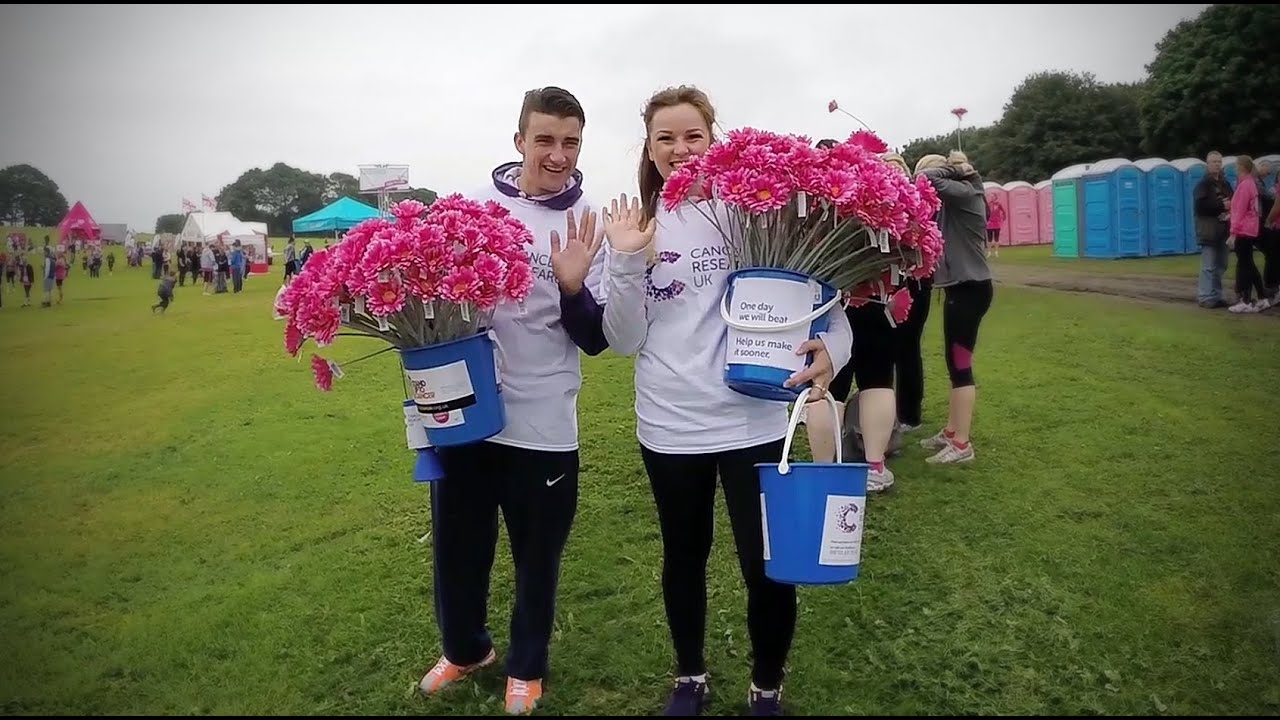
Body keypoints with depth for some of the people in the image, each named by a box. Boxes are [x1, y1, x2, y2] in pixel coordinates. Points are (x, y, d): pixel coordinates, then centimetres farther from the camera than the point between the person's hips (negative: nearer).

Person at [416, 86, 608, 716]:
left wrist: (573, 287, -23)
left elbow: (596, 340, -5)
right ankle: (464, 648, 44)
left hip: (542, 423, -2)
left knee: (537, 556, 14)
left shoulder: (586, 226, -3)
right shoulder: (471, 206, 0)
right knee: (457, 545, 17)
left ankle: (527, 667, 38)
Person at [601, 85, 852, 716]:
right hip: (669, 427, 2)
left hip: (752, 422, -1)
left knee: (769, 570, 0)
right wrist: (625, 264, -16)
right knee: (683, 557, 18)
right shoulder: (635, 225, 3)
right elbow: (624, 341, -2)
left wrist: (831, 347, -25)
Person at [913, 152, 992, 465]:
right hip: (961, 287, 10)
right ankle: (951, 432, 27)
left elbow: (930, 180, -28)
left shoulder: (966, 192, -16)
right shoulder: (955, 197, 12)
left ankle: (962, 444, 0)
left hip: (970, 289, -10)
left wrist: (949, 169, -12)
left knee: (960, 363, -6)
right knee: (954, 360, 16)